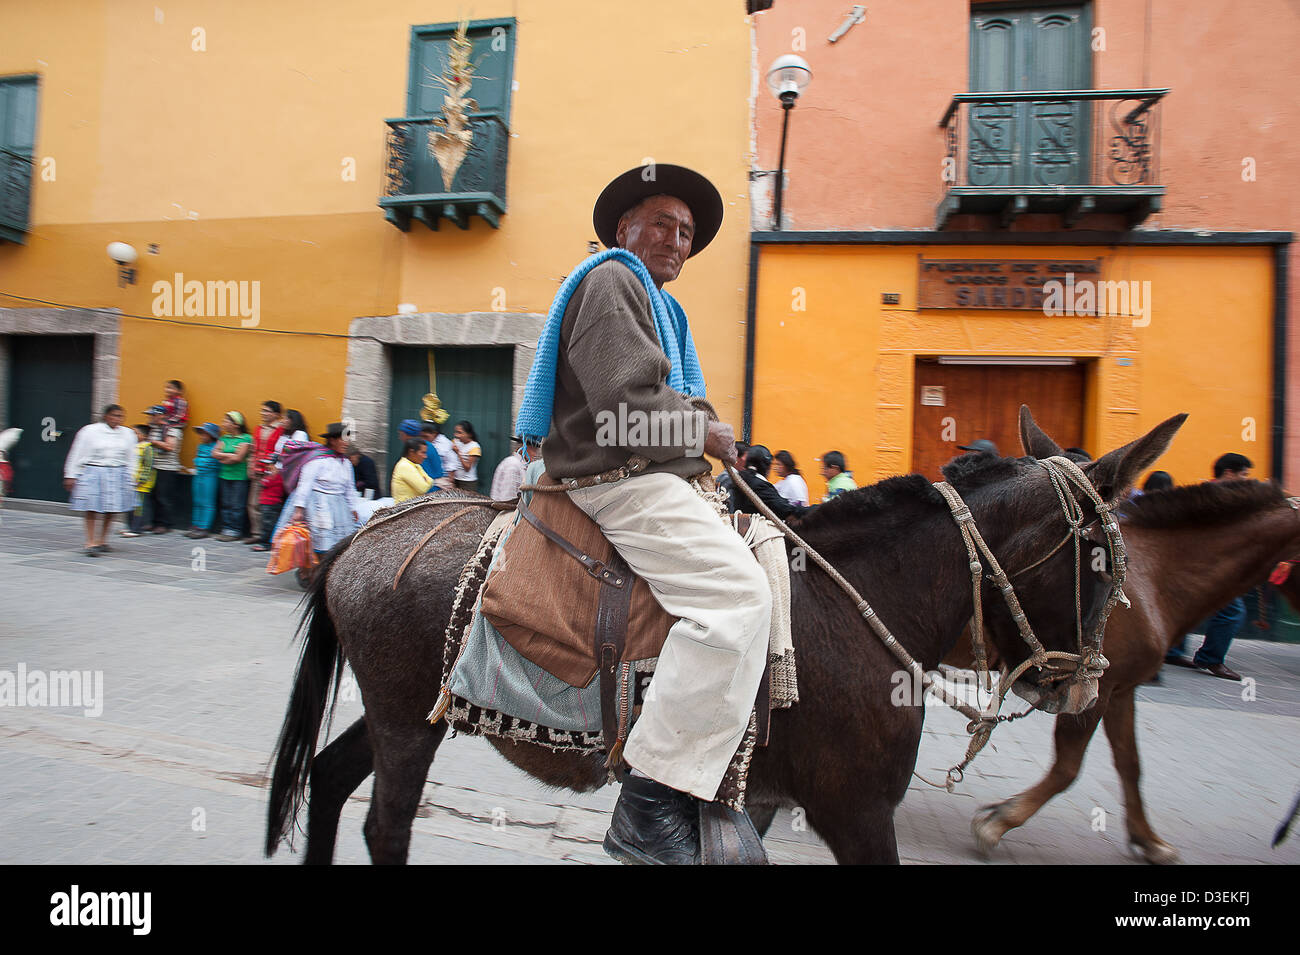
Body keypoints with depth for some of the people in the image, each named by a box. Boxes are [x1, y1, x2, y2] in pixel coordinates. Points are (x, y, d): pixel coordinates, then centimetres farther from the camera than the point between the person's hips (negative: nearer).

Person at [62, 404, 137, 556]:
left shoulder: (128, 434, 8)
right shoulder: (90, 431, 0)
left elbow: (131, 459, 13)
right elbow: (77, 454, 3)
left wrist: (130, 480, 10)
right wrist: (71, 475, 1)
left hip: (117, 475, 3)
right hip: (93, 473, -3)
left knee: (111, 510, 5)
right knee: (92, 509, -3)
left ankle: (101, 542, 19)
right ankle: (90, 543, 1)